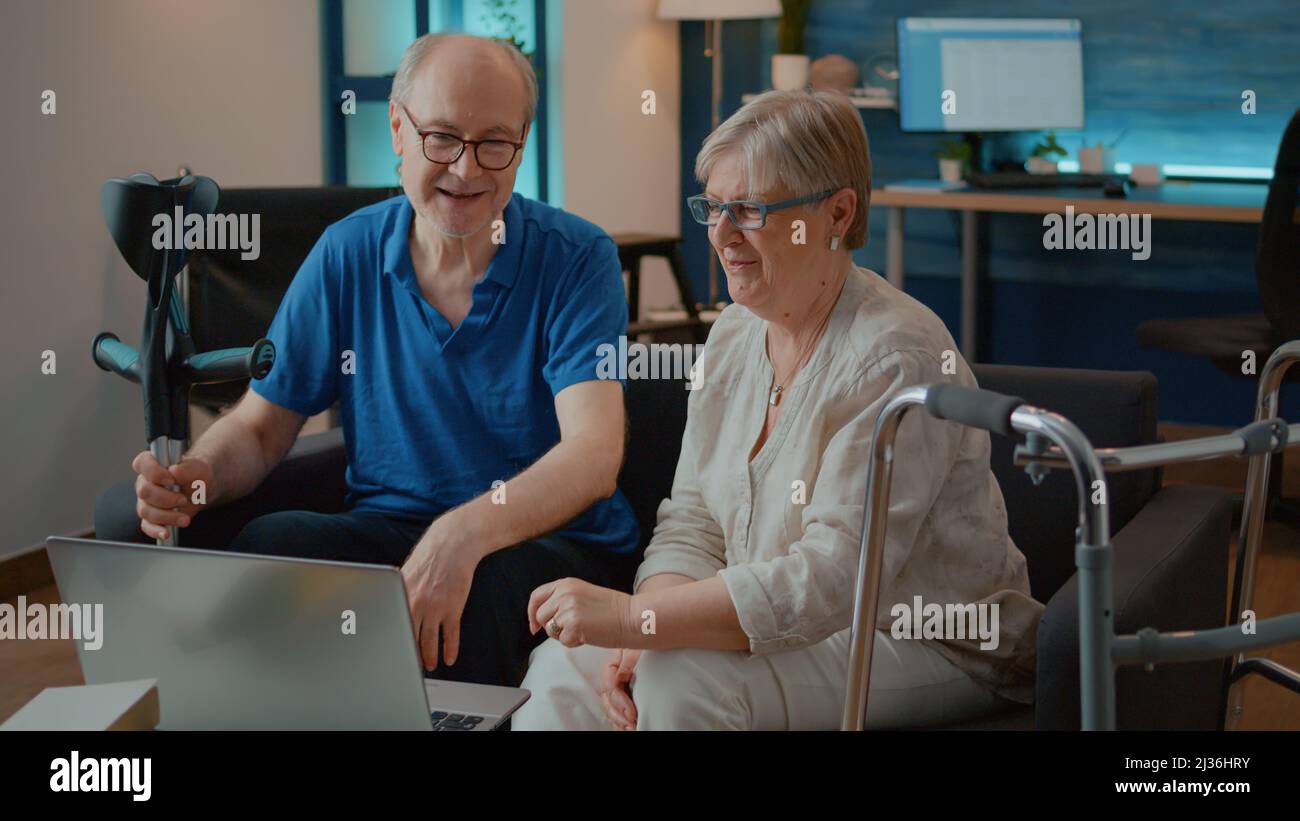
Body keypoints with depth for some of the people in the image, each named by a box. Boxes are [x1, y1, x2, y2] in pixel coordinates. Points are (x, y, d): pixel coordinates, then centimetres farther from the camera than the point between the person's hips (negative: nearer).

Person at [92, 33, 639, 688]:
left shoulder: (577, 259, -7)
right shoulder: (346, 254, 5)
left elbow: (592, 455, -20)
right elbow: (259, 425, 9)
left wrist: (464, 534, -39)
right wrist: (195, 474, -16)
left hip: (552, 542, -3)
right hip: (385, 530, 3)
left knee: (473, 591, -38)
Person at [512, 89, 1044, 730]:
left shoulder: (895, 359, -21)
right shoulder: (734, 335, 6)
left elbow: (832, 578, -27)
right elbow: (692, 523, 5)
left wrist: (633, 619, -31)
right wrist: (639, 640, -15)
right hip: (778, 624, 7)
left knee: (681, 681, -29)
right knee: (564, 668, -13)